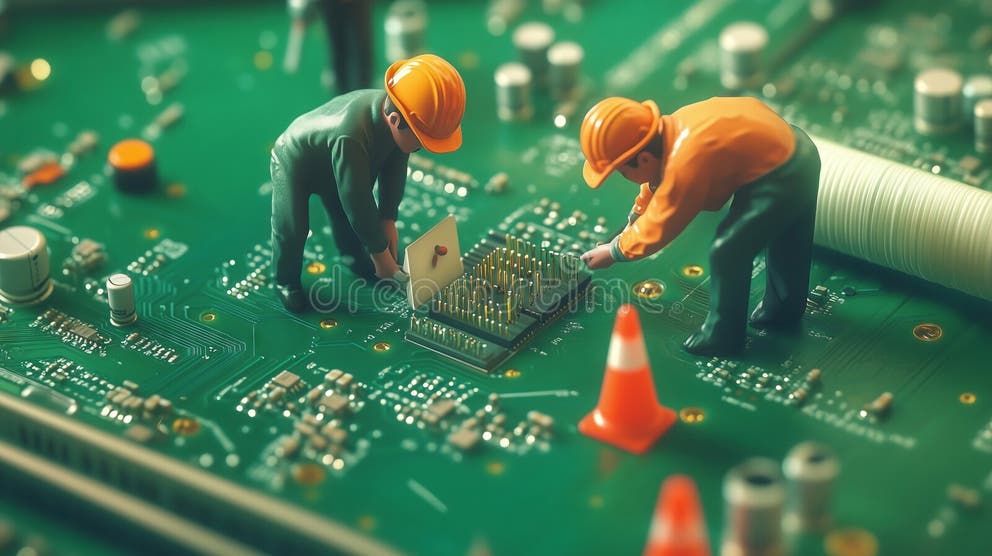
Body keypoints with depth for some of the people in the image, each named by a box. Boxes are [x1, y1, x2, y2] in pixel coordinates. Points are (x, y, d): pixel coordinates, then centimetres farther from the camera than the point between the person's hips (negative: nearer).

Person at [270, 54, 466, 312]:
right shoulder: (350, 138, -48)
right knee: (292, 228, -10)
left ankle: (353, 257, 45)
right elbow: (357, 200, -38)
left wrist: (388, 219, -9)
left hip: (333, 165, 7)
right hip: (294, 162, -7)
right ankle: (286, 280, 15)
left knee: (346, 216, 16)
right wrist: (379, 252, -28)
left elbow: (393, 169, -9)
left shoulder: (394, 112, -26)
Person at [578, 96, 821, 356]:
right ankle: (784, 307, 52)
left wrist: (614, 251, -1)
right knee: (784, 240, 29)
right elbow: (656, 182, 18)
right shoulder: (671, 129, -5)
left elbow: (658, 228, -16)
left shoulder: (684, 165, -31)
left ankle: (722, 335, 13)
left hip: (782, 176, -10)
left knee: (727, 251, -5)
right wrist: (631, 224, 27)